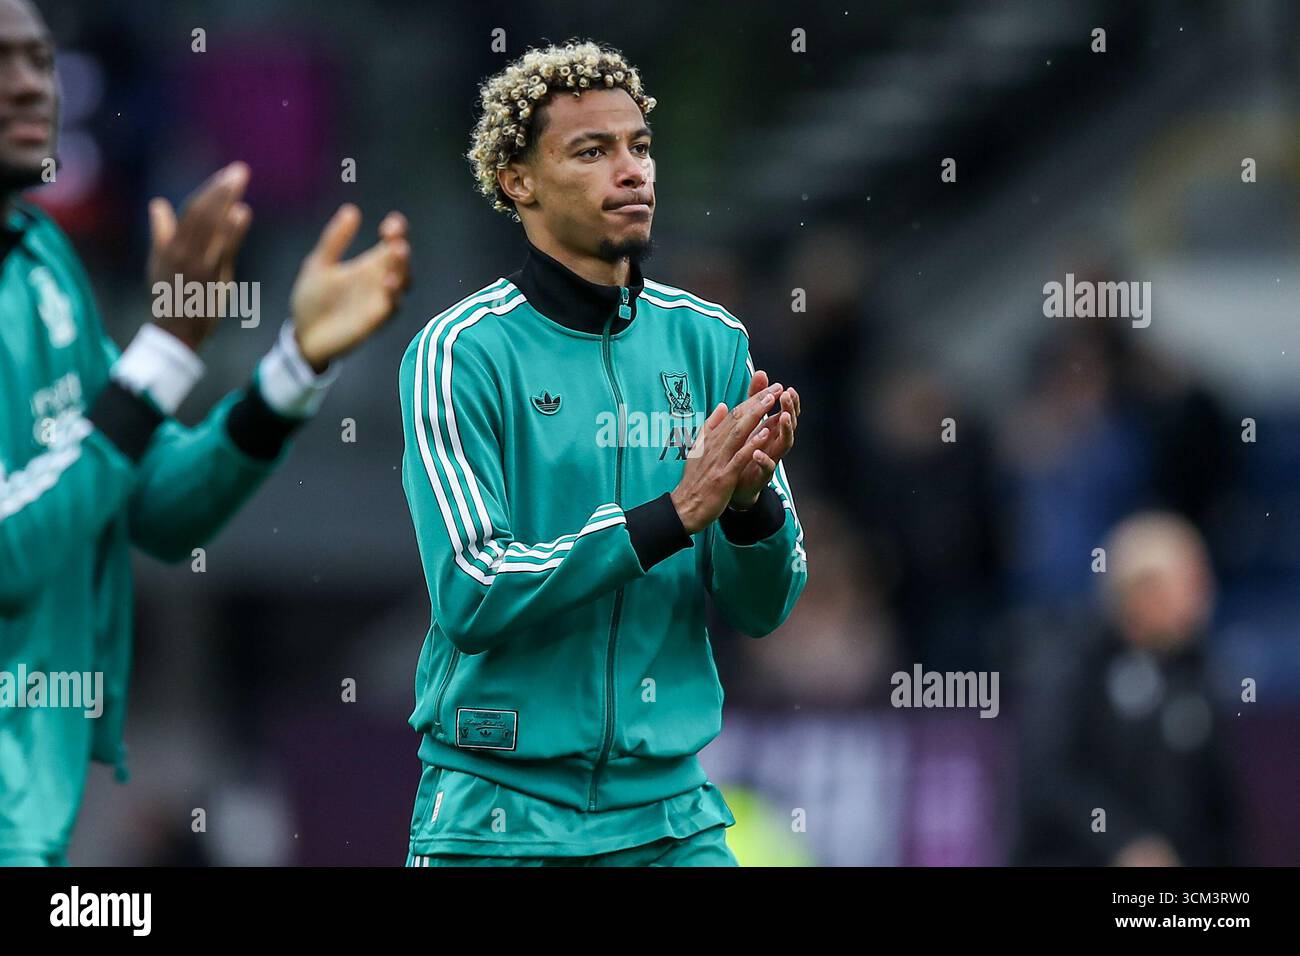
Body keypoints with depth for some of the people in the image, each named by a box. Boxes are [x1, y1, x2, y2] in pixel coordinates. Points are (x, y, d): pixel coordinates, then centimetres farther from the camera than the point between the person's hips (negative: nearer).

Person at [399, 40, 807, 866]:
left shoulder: (710, 341, 4)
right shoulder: (460, 352, -8)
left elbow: (760, 608, 3)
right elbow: (470, 594, -18)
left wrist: (751, 500, -18)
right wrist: (677, 510, -23)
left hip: (668, 811, 3)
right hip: (500, 818, -3)